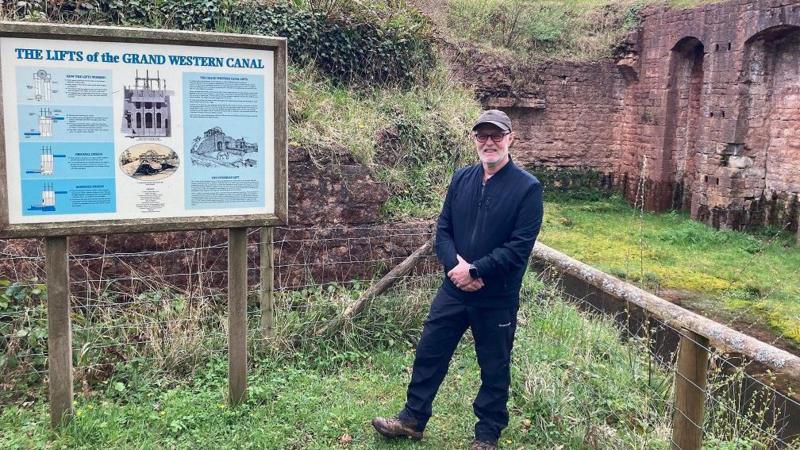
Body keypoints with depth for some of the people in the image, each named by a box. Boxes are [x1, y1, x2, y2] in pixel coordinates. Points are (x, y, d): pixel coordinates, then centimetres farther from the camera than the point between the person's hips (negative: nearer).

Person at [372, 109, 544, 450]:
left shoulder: (527, 188, -11)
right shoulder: (461, 178, 5)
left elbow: (520, 247, -17)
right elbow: (443, 229, 4)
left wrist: (475, 271, -19)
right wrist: (456, 265, -14)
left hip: (497, 297, -4)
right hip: (454, 289, 4)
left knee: (494, 368, 12)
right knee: (429, 352, 12)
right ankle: (412, 419, 30)